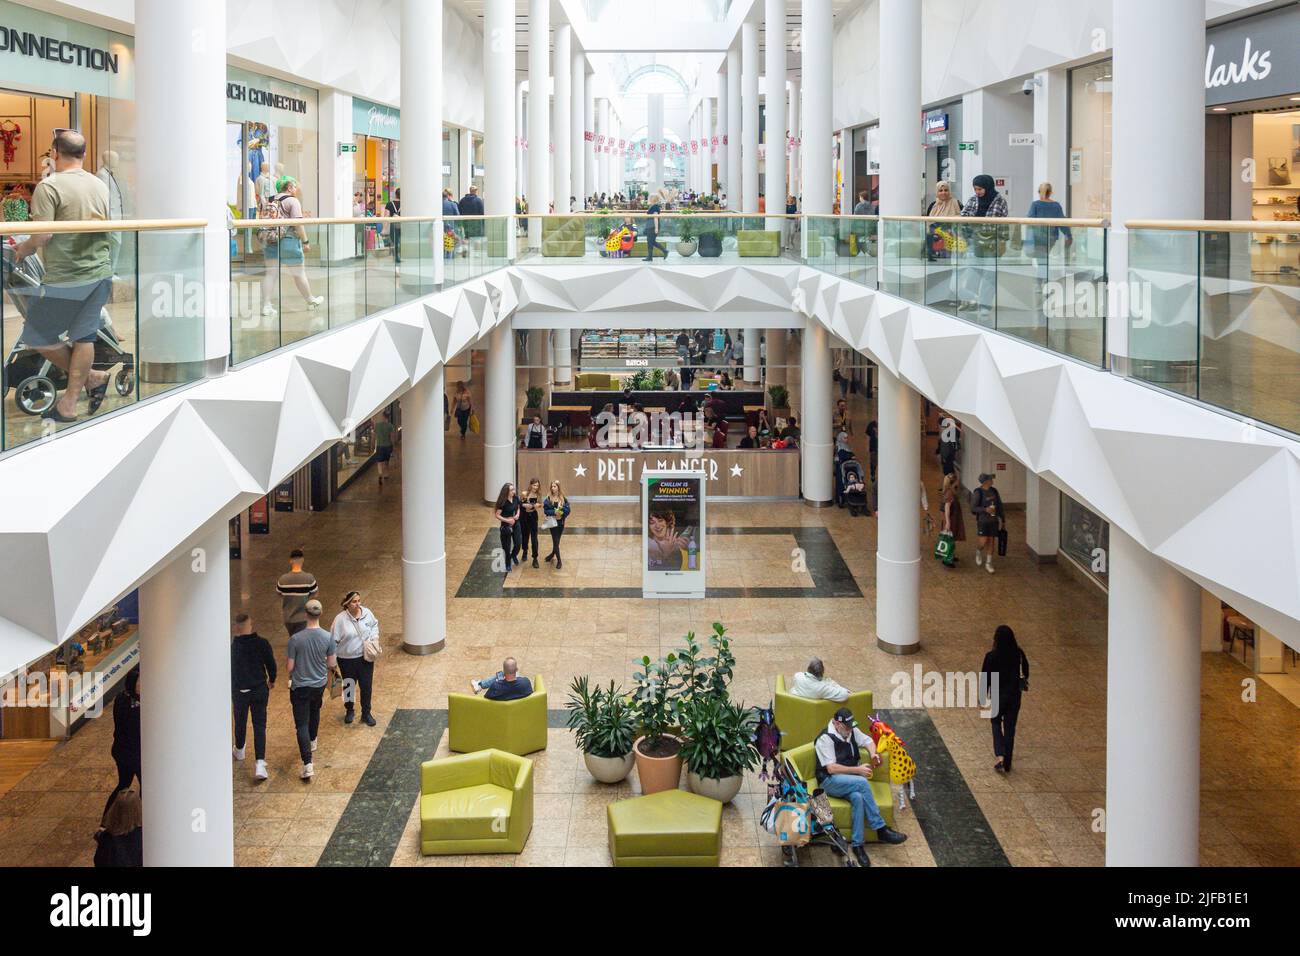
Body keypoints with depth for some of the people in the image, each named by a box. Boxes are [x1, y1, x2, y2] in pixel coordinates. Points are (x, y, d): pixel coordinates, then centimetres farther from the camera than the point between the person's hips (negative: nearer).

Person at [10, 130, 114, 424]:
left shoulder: (49, 186, -13)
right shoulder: (100, 186, 6)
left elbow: (42, 235, -19)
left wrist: (23, 250, -1)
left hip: (66, 277, -6)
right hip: (100, 273, 7)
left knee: (38, 336, 10)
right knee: (83, 335, 10)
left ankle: (91, 377, 16)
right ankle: (69, 404, 11)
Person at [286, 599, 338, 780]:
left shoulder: (295, 639, -20)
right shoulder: (328, 638, -14)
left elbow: (290, 667, -12)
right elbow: (332, 664, -5)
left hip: (299, 686, -3)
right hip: (319, 684, 3)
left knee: (302, 724, -1)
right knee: (315, 712, 31)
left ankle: (308, 765, -10)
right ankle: (312, 742, 54)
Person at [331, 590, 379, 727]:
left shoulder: (367, 612, -9)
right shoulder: (340, 619, -20)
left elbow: (374, 624, 13)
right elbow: (333, 641, -13)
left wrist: (374, 636, -4)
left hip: (365, 657, 2)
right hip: (347, 659, -2)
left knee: (366, 686, 9)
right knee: (349, 686, 17)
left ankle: (366, 713, 28)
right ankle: (349, 710, 42)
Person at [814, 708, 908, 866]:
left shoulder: (851, 731, 6)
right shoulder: (826, 738, -16)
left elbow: (867, 740, 20)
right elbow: (831, 768, -21)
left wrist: (873, 753, -5)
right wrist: (858, 770, -23)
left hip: (850, 780, 6)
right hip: (829, 781, -6)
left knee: (858, 798, -31)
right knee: (862, 782, -33)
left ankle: (857, 844, -26)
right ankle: (881, 830, -27)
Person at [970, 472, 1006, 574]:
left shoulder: (994, 491, 1)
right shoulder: (978, 493, -15)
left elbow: (1000, 506, 8)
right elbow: (973, 508, -15)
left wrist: (1003, 520, 10)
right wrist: (985, 509, -30)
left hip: (993, 520, 5)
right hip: (982, 520, -5)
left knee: (991, 542, 6)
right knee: (983, 542, -9)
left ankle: (988, 563, 18)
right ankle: (979, 552, 26)